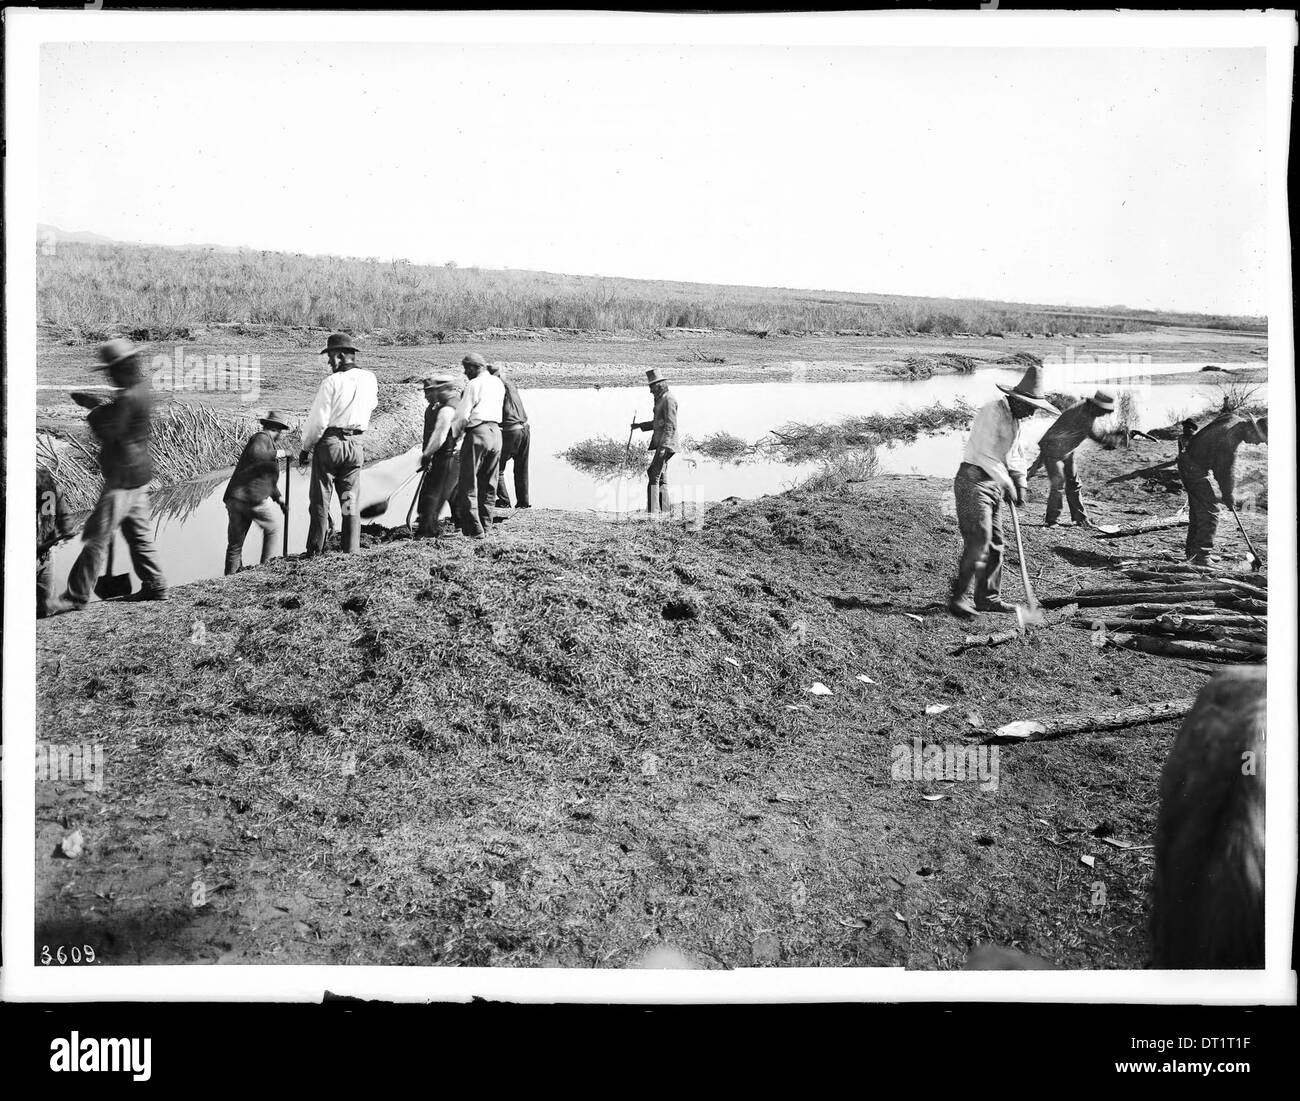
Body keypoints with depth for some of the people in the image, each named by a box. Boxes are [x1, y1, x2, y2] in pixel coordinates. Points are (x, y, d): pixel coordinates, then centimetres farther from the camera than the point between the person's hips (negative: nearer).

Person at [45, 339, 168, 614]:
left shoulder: (127, 399, -22)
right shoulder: (142, 389, 9)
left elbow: (105, 432, -21)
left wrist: (93, 413, -4)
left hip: (122, 479, -10)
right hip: (139, 477, 10)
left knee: (97, 538, -4)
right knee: (138, 534, 17)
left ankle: (76, 596, 1)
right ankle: (154, 586, 22)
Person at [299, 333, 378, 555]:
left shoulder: (332, 382, -13)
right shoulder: (369, 379, 2)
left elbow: (318, 420, -11)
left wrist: (305, 448, 0)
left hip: (329, 443, -4)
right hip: (355, 444, 5)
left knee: (320, 501, 3)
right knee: (350, 500, 10)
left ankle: (315, 551, 4)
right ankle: (352, 551, 7)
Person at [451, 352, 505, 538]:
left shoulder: (474, 384, -7)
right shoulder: (498, 383, 16)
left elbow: (462, 415, -10)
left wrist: (452, 435, 1)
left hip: (477, 432, -7)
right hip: (496, 432, 8)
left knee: (469, 484, -3)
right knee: (488, 484, 14)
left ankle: (474, 530, -7)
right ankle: (486, 526, 17)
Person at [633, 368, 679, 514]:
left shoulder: (669, 399, -13)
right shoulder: (661, 399, 18)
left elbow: (670, 426, -20)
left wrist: (663, 447, -26)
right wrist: (640, 425, 25)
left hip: (666, 445, -10)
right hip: (660, 444, 10)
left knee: (653, 477, -13)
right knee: (662, 479, 11)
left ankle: (652, 511, -15)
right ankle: (665, 511, 14)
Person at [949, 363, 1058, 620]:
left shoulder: (1015, 418, 16)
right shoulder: (993, 411, -15)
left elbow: (1015, 454, 25)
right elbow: (986, 453, -21)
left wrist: (1020, 483, 11)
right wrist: (1007, 485, -17)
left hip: (993, 484, 10)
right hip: (973, 480, -10)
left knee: (995, 544, 10)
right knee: (978, 540, -16)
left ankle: (988, 598, 17)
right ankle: (959, 598, -13)